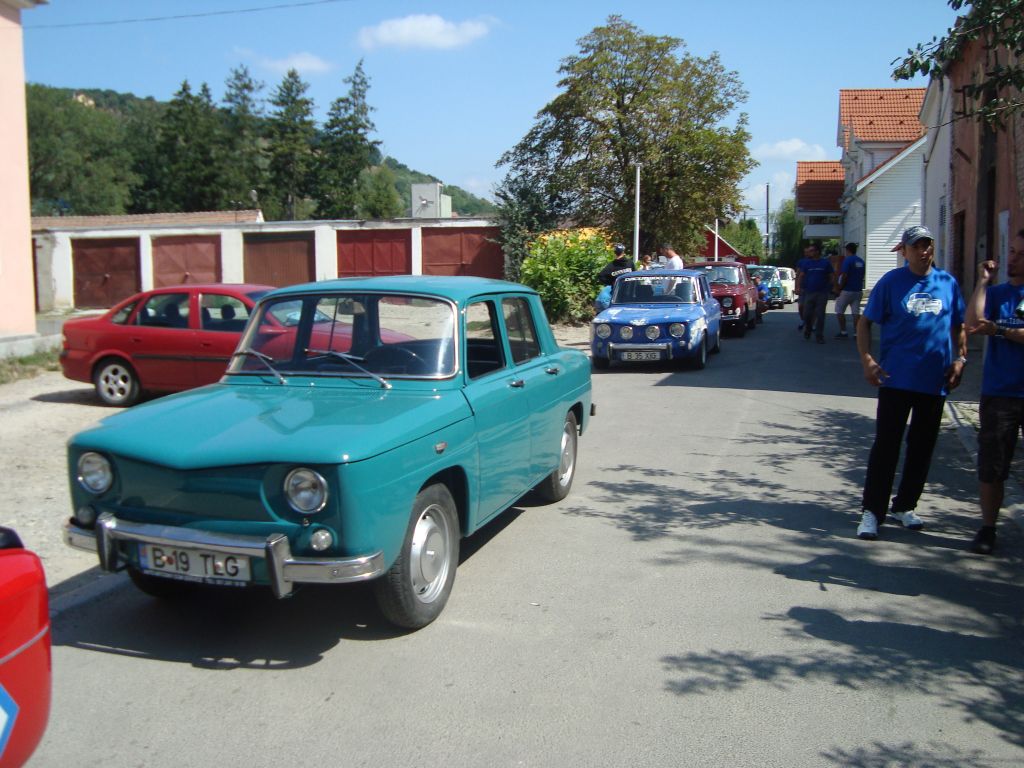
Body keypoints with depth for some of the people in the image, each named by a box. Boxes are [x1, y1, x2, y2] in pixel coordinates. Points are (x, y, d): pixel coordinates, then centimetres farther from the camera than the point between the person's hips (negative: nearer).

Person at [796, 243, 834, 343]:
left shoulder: (825, 263, 4)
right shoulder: (806, 263, 6)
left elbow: (830, 277, 11)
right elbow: (800, 276, 3)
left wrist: (828, 288, 3)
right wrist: (798, 287, -10)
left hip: (822, 293, -1)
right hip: (808, 292, 1)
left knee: (820, 315, 0)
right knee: (806, 313, -1)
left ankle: (819, 335, 7)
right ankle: (807, 329, 25)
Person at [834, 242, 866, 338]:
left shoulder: (847, 260, -12)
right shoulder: (861, 261, 11)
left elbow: (844, 276, -17)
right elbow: (862, 276, 16)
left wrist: (840, 287, -9)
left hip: (847, 290, -7)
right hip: (858, 290, 7)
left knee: (839, 311, 5)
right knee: (856, 312, 6)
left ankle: (843, 332, 3)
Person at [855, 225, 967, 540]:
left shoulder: (948, 283, 6)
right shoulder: (891, 282, -3)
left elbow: (959, 326, 15)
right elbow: (865, 322, -2)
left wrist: (960, 359, 2)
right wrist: (867, 360, -13)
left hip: (936, 381, 4)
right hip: (896, 379, -4)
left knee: (922, 447, 11)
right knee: (886, 445, -3)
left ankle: (905, 506, 26)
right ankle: (872, 511, 3)